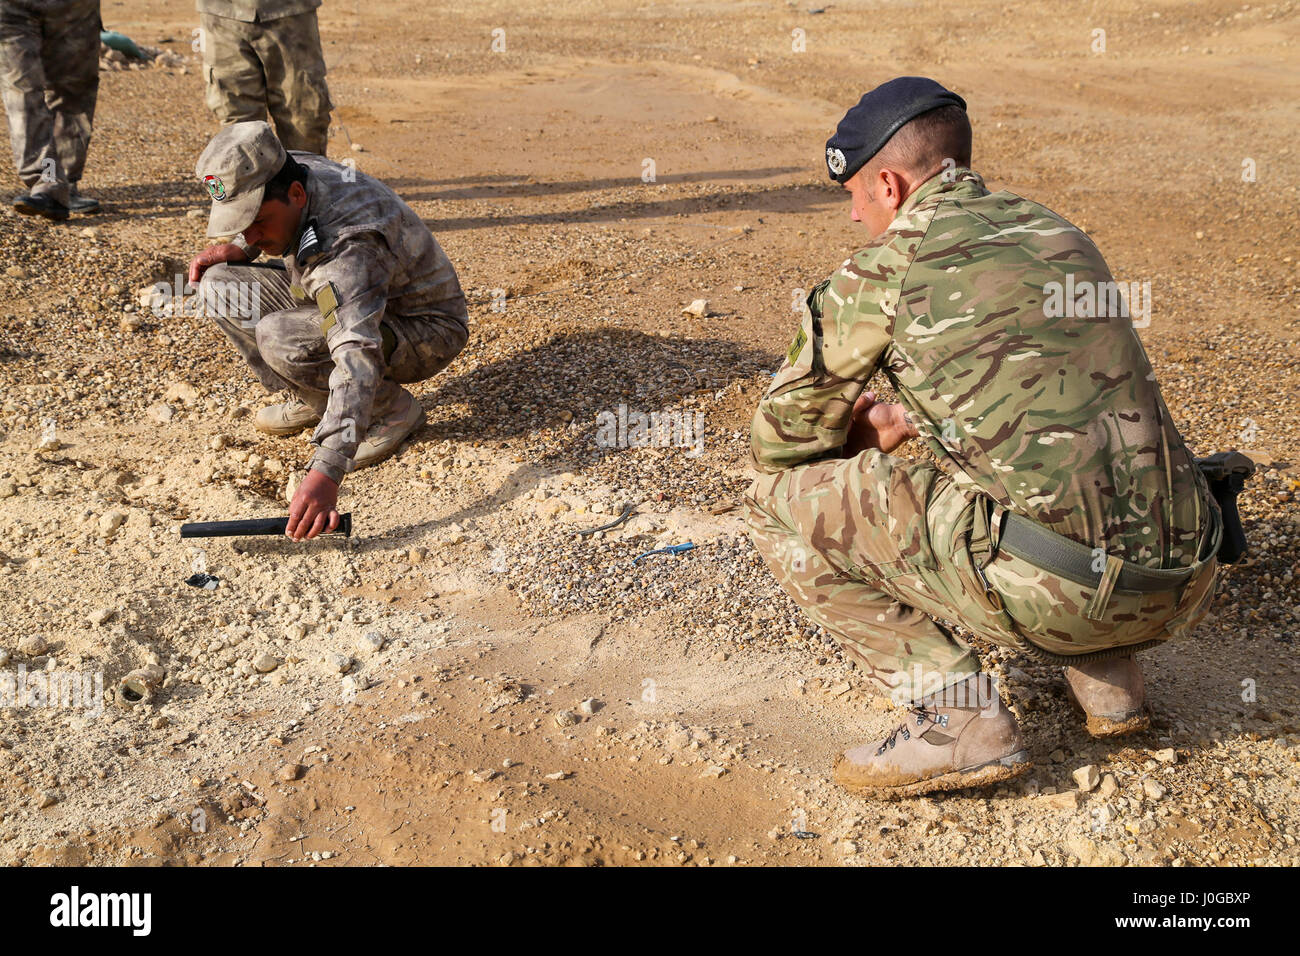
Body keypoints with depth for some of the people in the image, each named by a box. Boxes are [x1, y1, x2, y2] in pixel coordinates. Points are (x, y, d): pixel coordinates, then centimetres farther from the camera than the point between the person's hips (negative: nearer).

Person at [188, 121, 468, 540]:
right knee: (220, 285, -2)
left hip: (423, 331, -9)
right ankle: (312, 398, 7)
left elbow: (358, 357, -48)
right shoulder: (289, 177, -10)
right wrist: (238, 250, -5)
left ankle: (394, 411, -11)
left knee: (280, 338, -33)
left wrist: (326, 471, -57)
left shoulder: (347, 247, -37)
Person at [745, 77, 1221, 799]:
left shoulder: (886, 267, -1)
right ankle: (1106, 674, 23)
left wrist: (861, 442, 29)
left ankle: (958, 718, 1)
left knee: (779, 498, 2)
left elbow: (781, 438, 8)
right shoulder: (1057, 233, 19)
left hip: (1054, 593, -8)